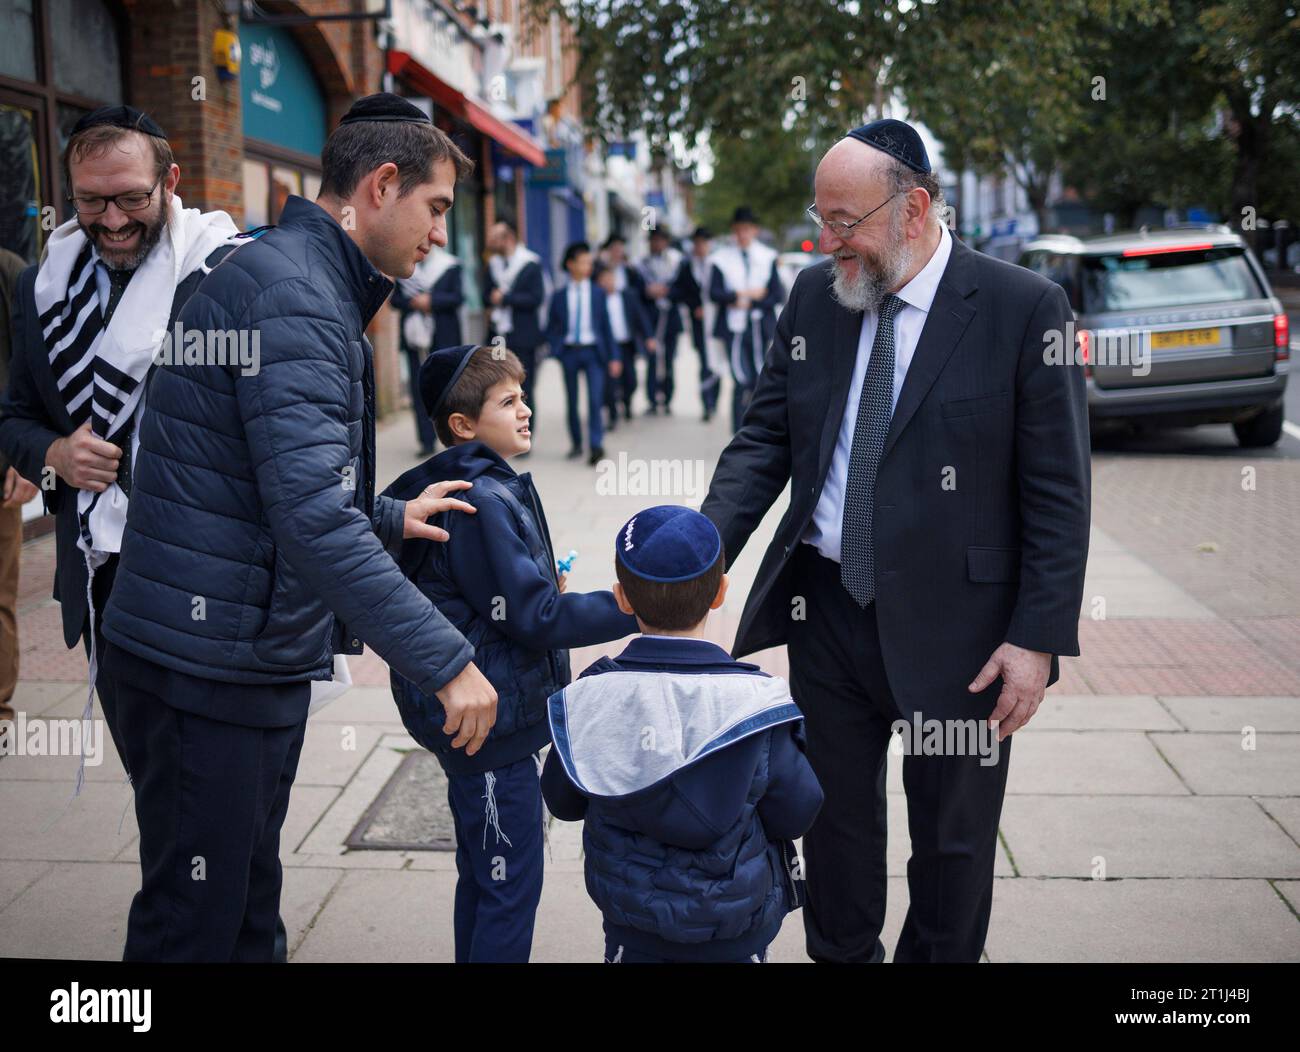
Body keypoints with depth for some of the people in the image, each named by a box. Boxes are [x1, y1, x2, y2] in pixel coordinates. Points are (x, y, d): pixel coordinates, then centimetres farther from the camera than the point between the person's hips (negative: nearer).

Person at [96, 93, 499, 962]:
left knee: (250, 906, 20)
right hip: (210, 662, -10)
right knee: (196, 925, 3)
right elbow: (311, 518, -28)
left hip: (260, 658, 10)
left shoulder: (309, 285, 16)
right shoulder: (292, 296, -18)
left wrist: (387, 518, 17)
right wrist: (444, 659, -27)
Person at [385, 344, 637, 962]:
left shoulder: (456, 488, 10)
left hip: (470, 717, 11)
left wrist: (542, 587, 15)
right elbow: (537, 618, -21)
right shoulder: (484, 501, -21)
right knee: (510, 885, -1)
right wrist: (635, 609, -17)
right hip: (492, 724, -11)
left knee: (482, 875, 21)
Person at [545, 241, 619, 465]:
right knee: (572, 402, 8)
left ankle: (596, 445, -11)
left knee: (595, 398, -12)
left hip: (593, 351, -1)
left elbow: (606, 326, 5)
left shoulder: (598, 293, 5)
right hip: (569, 352, 1)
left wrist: (613, 356, 0)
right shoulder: (559, 295, 4)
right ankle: (576, 444, 21)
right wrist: (556, 350, -9)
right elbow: (551, 327, 8)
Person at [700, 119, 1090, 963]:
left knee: (952, 836, 13)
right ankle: (840, 955, 40)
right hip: (827, 610, 4)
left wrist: (1039, 638, -13)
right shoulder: (814, 299, 3)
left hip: (953, 625, -4)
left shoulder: (1024, 308, -11)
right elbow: (765, 440, 4)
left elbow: (1058, 491, -10)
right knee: (834, 812, 18)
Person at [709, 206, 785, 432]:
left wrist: (746, 302, -7)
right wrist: (744, 294, -12)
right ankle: (739, 433, -5)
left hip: (760, 327, 2)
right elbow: (714, 293, -4)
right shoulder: (723, 257, 4)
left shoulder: (767, 257, 7)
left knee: (759, 379, 3)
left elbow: (778, 295, 1)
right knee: (742, 380, -11)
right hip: (734, 327, -2)